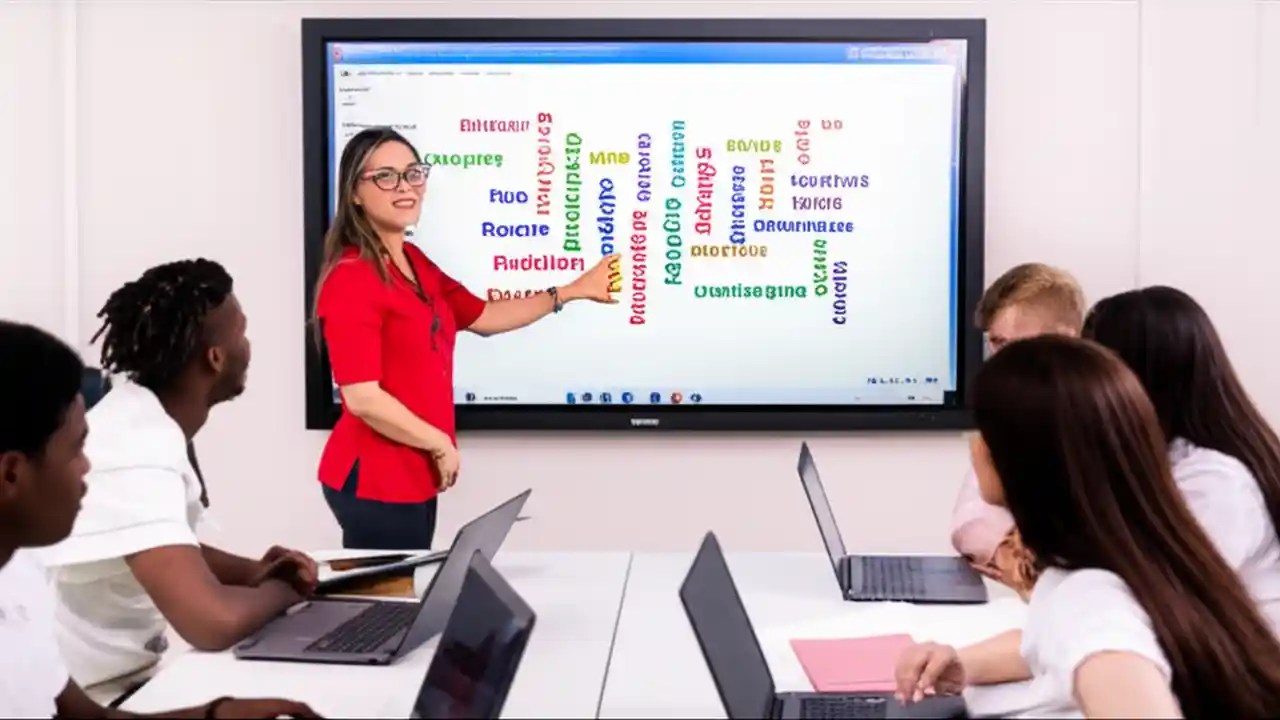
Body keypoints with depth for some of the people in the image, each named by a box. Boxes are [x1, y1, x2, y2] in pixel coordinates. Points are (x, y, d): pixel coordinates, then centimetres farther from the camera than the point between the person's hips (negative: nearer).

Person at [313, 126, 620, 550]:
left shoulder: (414, 263, 11)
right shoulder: (351, 279, -18)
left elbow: (483, 318, 19)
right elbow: (363, 399, -23)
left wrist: (574, 291, 19)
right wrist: (440, 444, -11)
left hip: (413, 472, 9)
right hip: (374, 478, -9)